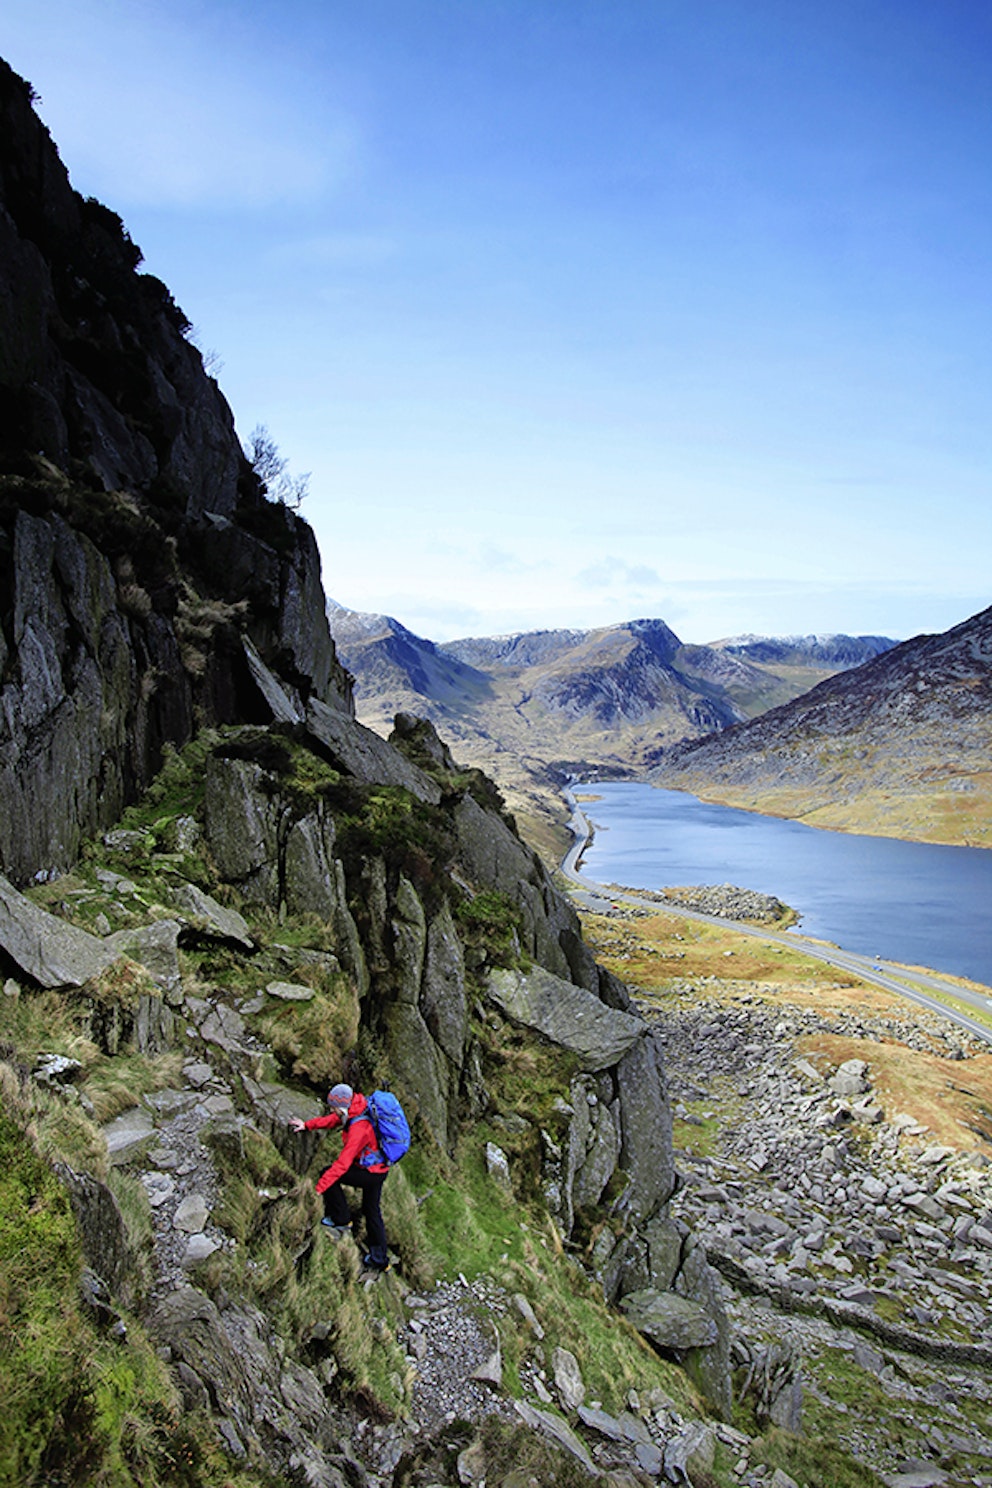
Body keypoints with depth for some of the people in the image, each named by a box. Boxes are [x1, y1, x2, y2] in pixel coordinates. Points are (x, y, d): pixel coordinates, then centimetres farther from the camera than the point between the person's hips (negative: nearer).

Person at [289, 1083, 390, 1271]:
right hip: (380, 1169, 9)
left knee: (328, 1174, -2)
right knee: (372, 1211, 20)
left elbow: (343, 1163, -30)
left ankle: (341, 1221, 10)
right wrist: (307, 1125, 11)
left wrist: (319, 1187, -26)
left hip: (370, 1173, -9)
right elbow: (332, 1120, 13)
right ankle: (379, 1260, 28)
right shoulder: (355, 1108, -5)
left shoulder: (359, 1128, -31)